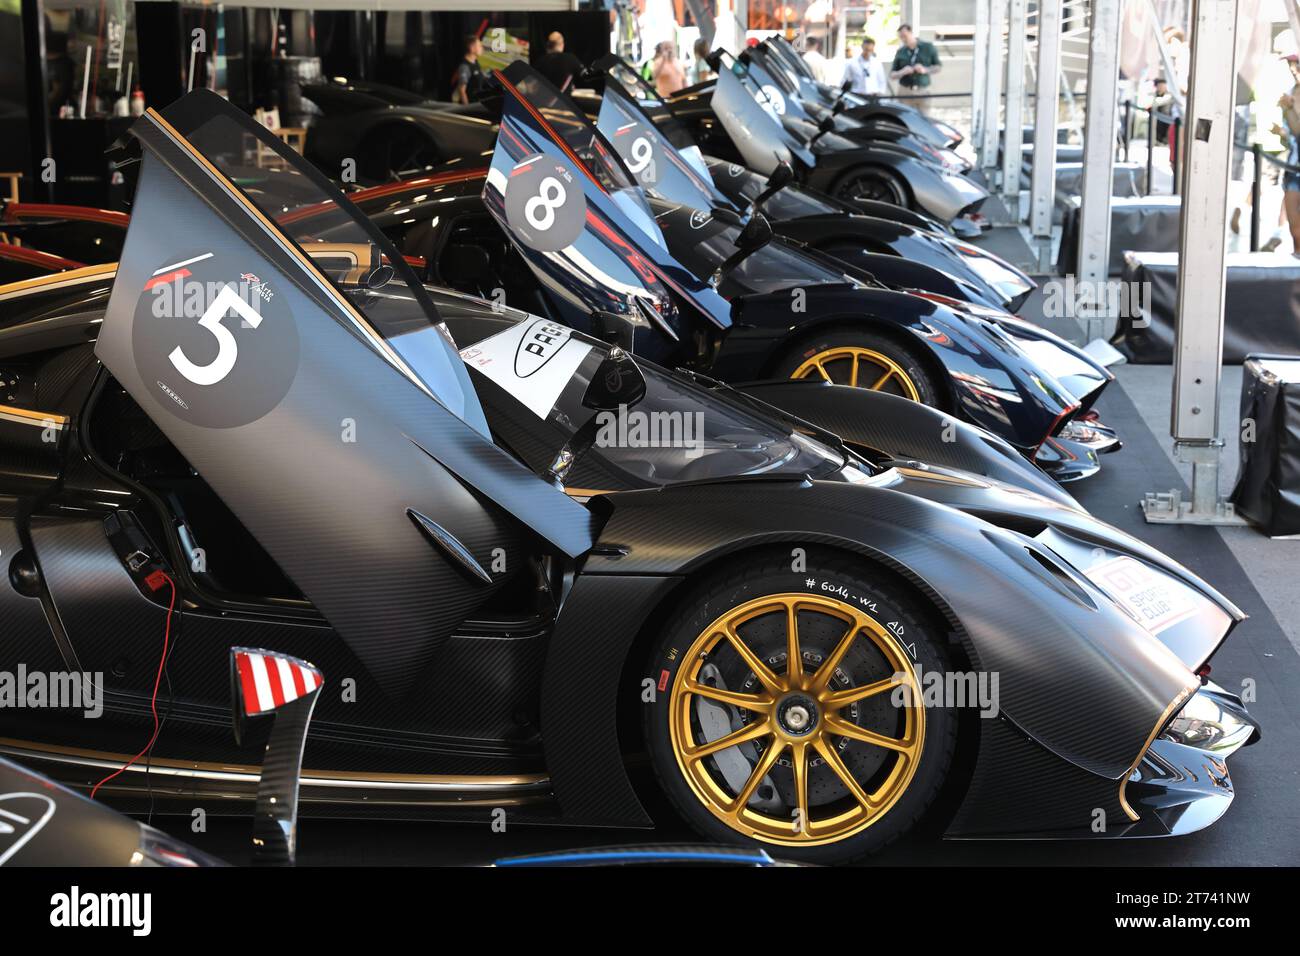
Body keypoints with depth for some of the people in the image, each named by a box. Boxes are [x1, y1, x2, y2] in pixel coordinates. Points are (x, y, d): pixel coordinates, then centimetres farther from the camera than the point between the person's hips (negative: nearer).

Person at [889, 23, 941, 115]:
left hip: (922, 93, -1)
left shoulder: (928, 47, 5)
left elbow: (939, 66, 10)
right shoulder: (901, 52, 8)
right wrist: (902, 72, -12)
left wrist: (925, 70, -9)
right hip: (905, 92, 1)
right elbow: (892, 75, 9)